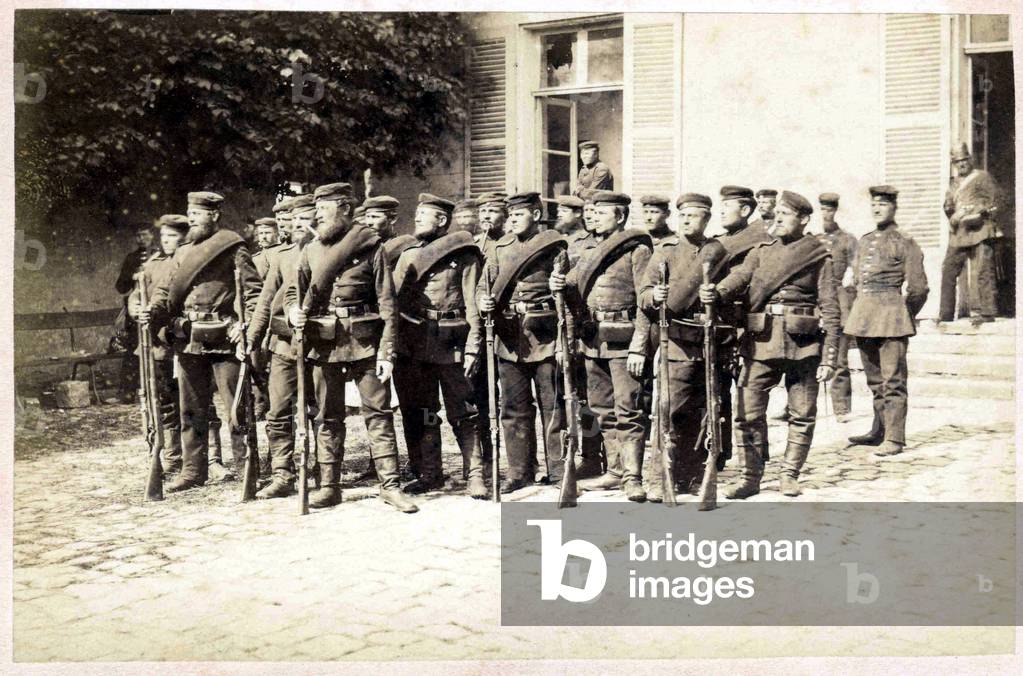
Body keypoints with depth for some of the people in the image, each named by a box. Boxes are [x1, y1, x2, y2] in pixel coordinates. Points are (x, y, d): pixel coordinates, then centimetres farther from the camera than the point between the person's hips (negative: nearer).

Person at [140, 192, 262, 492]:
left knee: (236, 405, -1)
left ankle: (245, 467, 7)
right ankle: (193, 471, 18)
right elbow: (167, 289, 15)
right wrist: (152, 312, -5)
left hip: (224, 339, -6)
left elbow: (253, 290, -7)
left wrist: (245, 326, -20)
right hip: (188, 341, 6)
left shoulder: (233, 249, -2)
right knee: (191, 409, 10)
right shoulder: (183, 252, 16)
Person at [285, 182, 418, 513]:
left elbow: (386, 301, -4)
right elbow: (292, 292, 18)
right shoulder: (311, 250, 10)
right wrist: (294, 312, -7)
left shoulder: (371, 246, -1)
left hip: (365, 341, -3)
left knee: (378, 412, -1)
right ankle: (329, 486, 15)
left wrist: (387, 351, -10)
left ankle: (390, 484, 3)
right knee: (328, 417, 8)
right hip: (324, 342, 3)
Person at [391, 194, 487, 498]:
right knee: (419, 412, 9)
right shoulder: (408, 255, 15)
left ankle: (475, 475, 6)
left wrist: (473, 348, -10)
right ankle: (430, 474, 20)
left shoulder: (464, 255, 1)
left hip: (451, 344, -5)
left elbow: (473, 304, -3)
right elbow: (394, 299, 13)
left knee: (463, 413, 0)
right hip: (413, 345, 5)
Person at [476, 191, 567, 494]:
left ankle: (559, 467, 11)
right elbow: (482, 286, 14)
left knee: (553, 405, 2)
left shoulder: (554, 247, 0)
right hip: (509, 338, 4)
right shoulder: (500, 249, 14)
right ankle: (520, 470, 16)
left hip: (545, 337, -4)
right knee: (514, 408, 8)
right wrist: (483, 301, -8)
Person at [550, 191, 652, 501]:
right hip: (593, 341, 7)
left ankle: (632, 477, -6)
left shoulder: (637, 250, -4)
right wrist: (559, 286, -9)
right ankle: (615, 471, 20)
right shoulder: (590, 252, 18)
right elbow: (574, 293, 15)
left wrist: (639, 347, -17)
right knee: (603, 410, 12)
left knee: (627, 410, -8)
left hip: (623, 341, -7)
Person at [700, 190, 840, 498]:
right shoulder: (762, 252, 14)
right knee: (749, 412, -1)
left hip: (804, 345, -2)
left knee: (802, 415, 5)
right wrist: (716, 292, -25)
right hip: (762, 343, 2)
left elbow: (830, 310, 1)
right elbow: (738, 278, -2)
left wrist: (829, 357, -6)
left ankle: (789, 475, 19)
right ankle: (751, 477, 9)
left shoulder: (819, 256, 5)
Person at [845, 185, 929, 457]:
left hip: (891, 312, -7)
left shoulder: (905, 243, -3)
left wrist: (904, 316, 3)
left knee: (893, 379, -7)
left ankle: (894, 439, -7)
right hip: (864, 315, 7)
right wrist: (860, 315, 17)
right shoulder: (864, 241, 16)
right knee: (874, 379, 14)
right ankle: (878, 432, 23)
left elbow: (918, 287, -4)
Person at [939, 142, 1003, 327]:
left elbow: (996, 199, -2)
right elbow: (948, 205, 17)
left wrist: (980, 215, -12)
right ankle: (945, 315, 10)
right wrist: (954, 216, -4)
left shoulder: (983, 177, 4)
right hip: (958, 235, 6)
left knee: (983, 272, -11)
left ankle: (986, 312, -10)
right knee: (948, 272, 4)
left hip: (980, 232, -6)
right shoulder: (954, 183, 22)